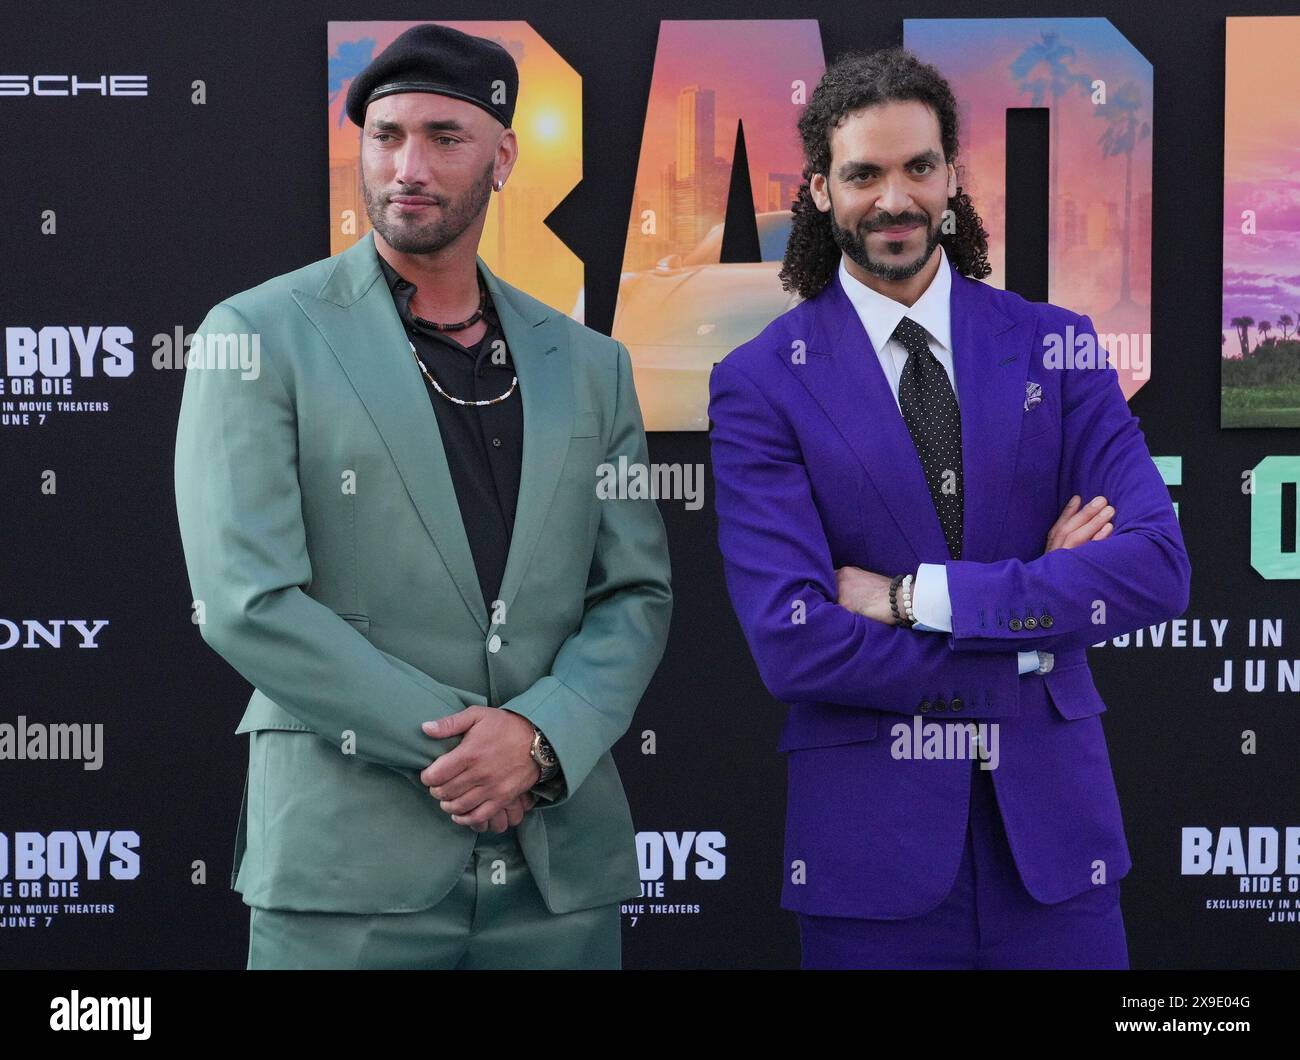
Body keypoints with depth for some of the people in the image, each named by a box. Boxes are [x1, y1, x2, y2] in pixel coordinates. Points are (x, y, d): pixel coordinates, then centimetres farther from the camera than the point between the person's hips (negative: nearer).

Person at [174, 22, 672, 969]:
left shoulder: (588, 365, 12)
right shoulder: (260, 336, -1)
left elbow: (636, 593, 8)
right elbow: (247, 601, -9)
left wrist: (543, 736, -10)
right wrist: (456, 740, -11)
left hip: (563, 857, 4)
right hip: (350, 861, -3)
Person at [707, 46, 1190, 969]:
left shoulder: (1051, 345, 4)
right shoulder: (762, 383, -4)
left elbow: (1159, 569, -7)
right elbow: (790, 642, -13)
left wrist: (917, 596, -13)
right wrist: (1027, 639, -10)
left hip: (1051, 827, 2)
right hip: (872, 847, -2)